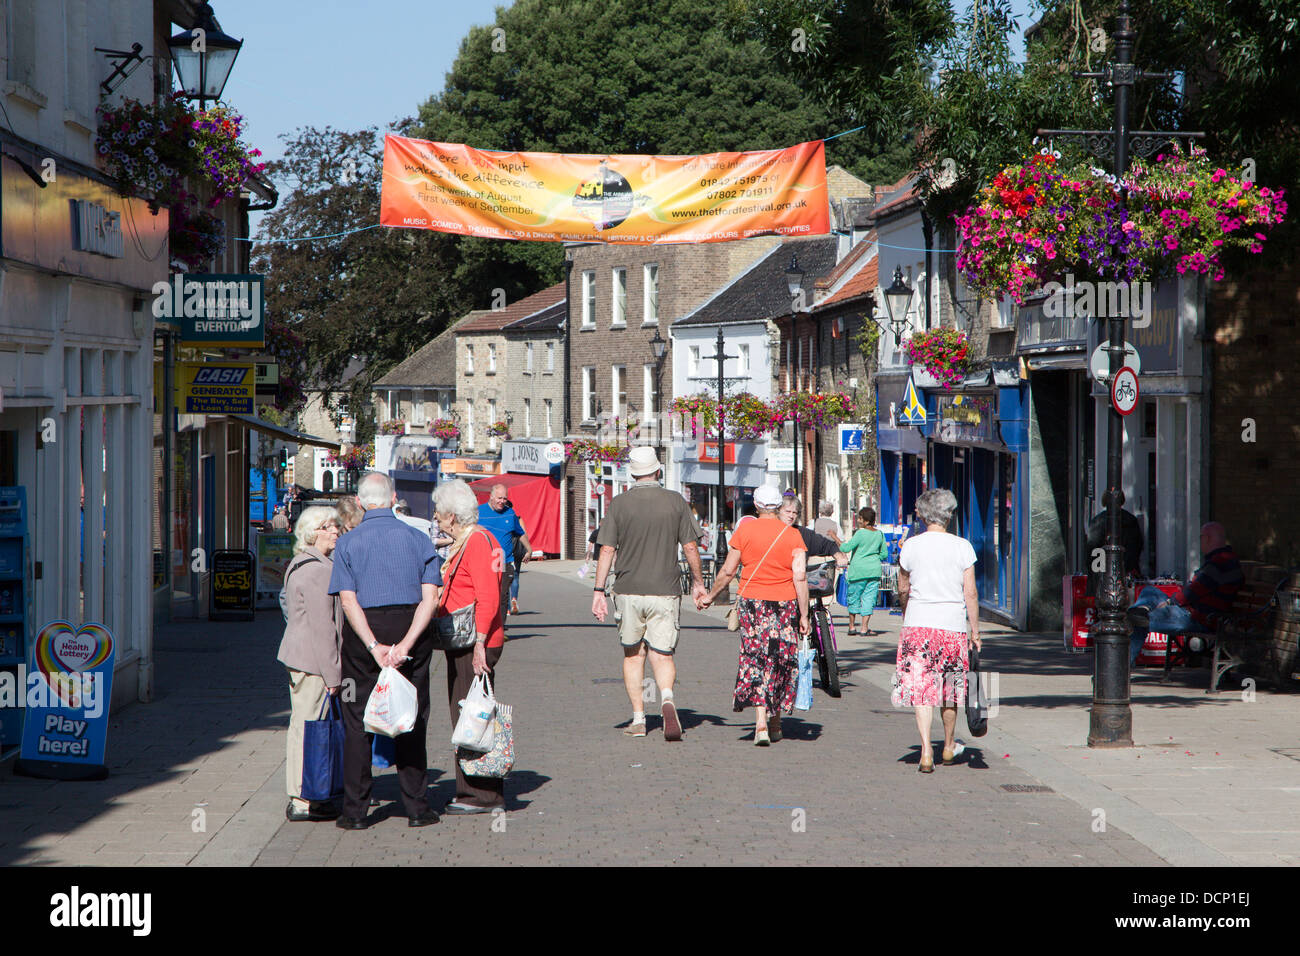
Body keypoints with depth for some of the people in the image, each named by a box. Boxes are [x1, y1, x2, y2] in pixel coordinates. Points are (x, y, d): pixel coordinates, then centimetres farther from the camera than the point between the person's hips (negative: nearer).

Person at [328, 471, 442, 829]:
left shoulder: (348, 543, 0)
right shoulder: (418, 539, 3)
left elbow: (349, 601, -11)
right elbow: (430, 598, -8)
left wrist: (374, 647, -15)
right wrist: (405, 644, -14)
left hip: (364, 629, -1)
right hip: (410, 627, 1)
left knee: (357, 722, 7)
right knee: (411, 719, 9)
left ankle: (355, 810, 6)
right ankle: (417, 807, 9)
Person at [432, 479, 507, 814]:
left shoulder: (478, 542, -13)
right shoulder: (463, 543, 19)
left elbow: (488, 598, -21)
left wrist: (480, 642, -24)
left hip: (474, 646, -10)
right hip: (462, 644, 10)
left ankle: (483, 795, -5)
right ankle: (473, 791, 16)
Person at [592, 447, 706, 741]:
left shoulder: (619, 504, -2)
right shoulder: (676, 501, 0)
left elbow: (607, 550, -5)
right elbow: (690, 546, 3)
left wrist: (598, 590, 0)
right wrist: (697, 581, 17)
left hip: (629, 592, 0)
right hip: (665, 592, 0)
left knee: (633, 655, 15)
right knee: (662, 655, 3)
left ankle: (638, 719, 14)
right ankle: (667, 697, -27)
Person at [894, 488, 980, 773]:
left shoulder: (911, 546, -2)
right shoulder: (962, 547, -3)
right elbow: (970, 593, -3)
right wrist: (975, 629, 6)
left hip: (918, 622, -1)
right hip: (954, 623, 1)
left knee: (921, 688, -2)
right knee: (951, 687, 16)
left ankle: (926, 751, -16)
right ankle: (948, 747, 29)